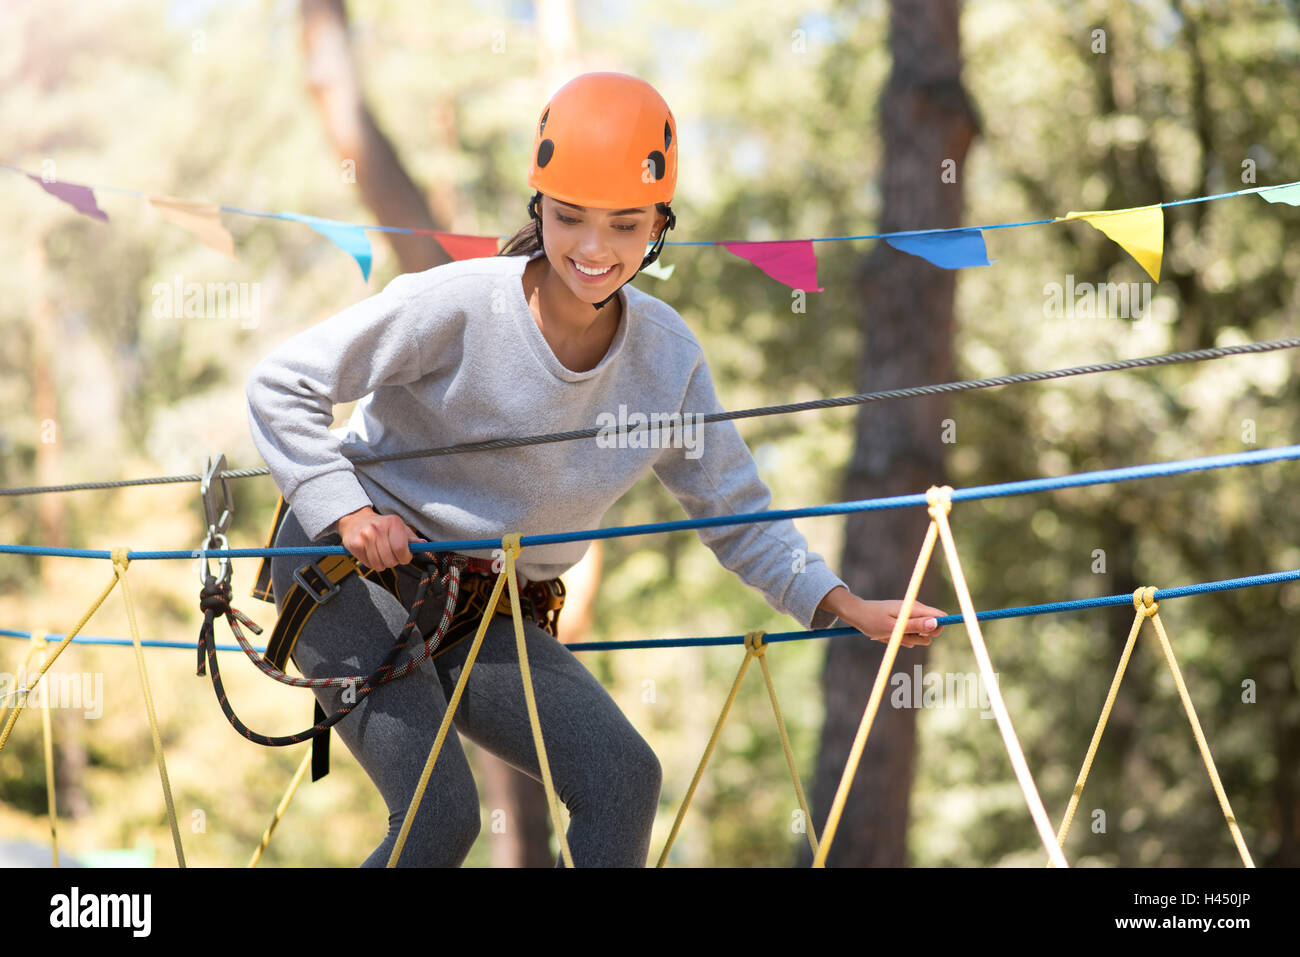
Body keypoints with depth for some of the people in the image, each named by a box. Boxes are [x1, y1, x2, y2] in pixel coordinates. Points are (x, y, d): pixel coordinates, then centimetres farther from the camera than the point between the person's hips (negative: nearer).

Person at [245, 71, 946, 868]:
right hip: (354, 574, -5)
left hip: (480, 619, 5)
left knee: (623, 777, -15)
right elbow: (280, 385, -13)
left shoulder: (667, 355, -4)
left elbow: (736, 514, 4)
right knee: (441, 814, -21)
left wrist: (842, 604, -9)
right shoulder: (460, 305, -19)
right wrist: (346, 510, -25)